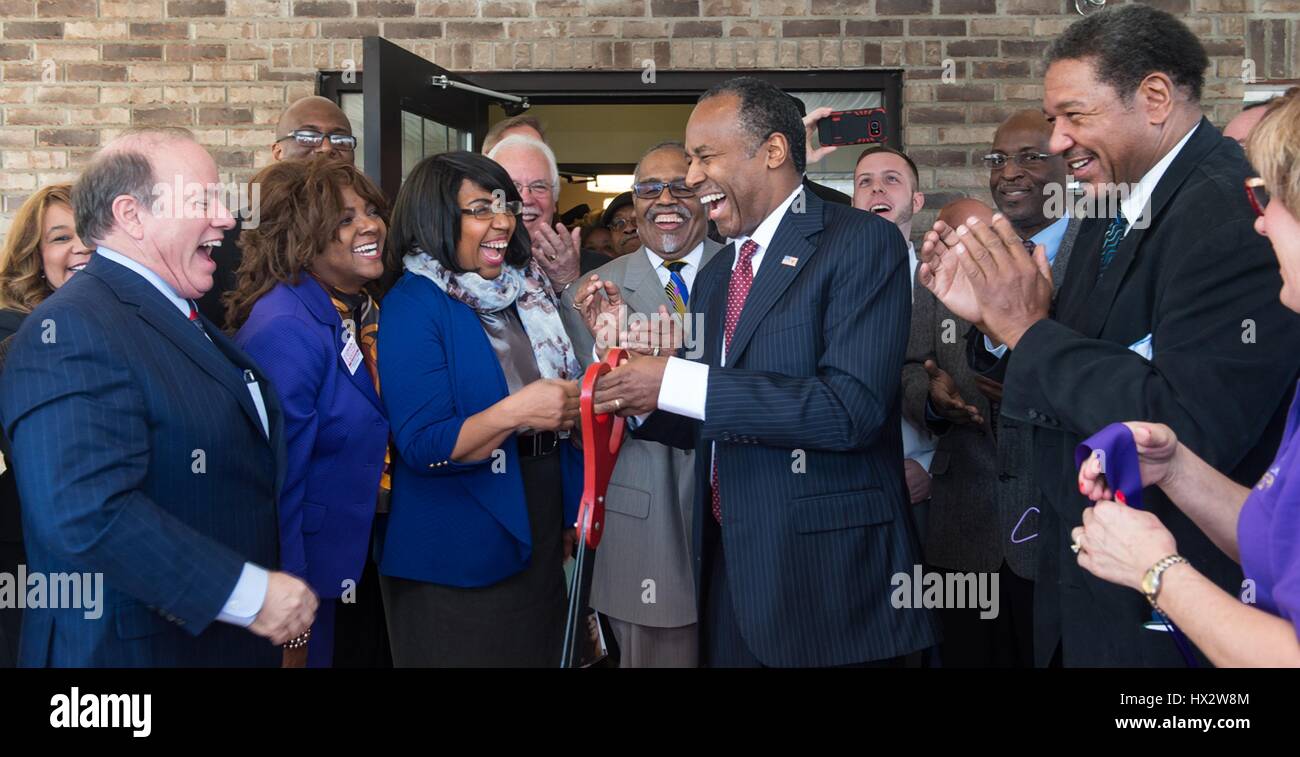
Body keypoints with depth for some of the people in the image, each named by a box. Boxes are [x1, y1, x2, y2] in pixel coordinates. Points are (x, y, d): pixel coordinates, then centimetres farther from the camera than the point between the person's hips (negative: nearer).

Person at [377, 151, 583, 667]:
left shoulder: (523, 293, 8)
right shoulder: (413, 306, -13)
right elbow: (422, 447, -20)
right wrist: (515, 412, -30)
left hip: (538, 542, 7)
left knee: (539, 652, 16)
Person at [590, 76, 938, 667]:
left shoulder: (864, 242, -10)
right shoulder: (713, 276, 14)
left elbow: (851, 408, -22)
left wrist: (675, 384, -21)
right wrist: (637, 402, -3)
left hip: (828, 571, -7)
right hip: (729, 568, 7)